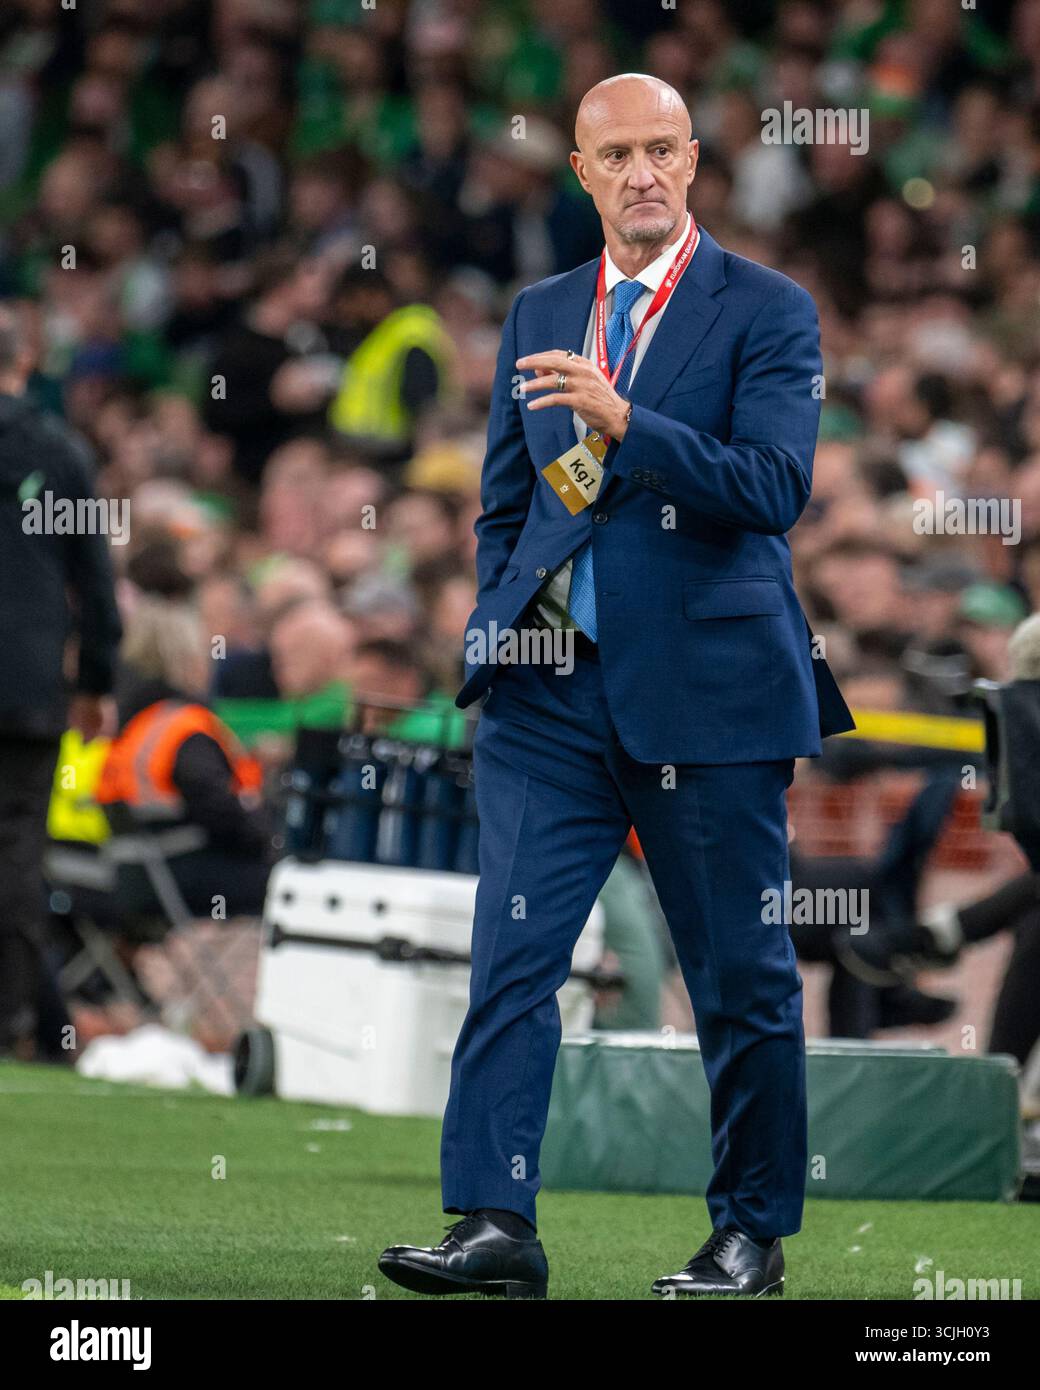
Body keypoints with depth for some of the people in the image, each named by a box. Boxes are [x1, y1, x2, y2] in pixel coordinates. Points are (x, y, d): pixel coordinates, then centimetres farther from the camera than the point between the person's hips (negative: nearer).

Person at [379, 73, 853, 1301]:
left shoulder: (767, 311, -1)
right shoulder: (538, 316, 14)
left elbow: (775, 488, -14)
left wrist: (623, 421, -24)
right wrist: (497, 627, 9)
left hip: (704, 691, -4)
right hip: (553, 692, 4)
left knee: (741, 974, 3)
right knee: (510, 954, -7)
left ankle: (751, 1234, 15)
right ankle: (495, 1225, -9)